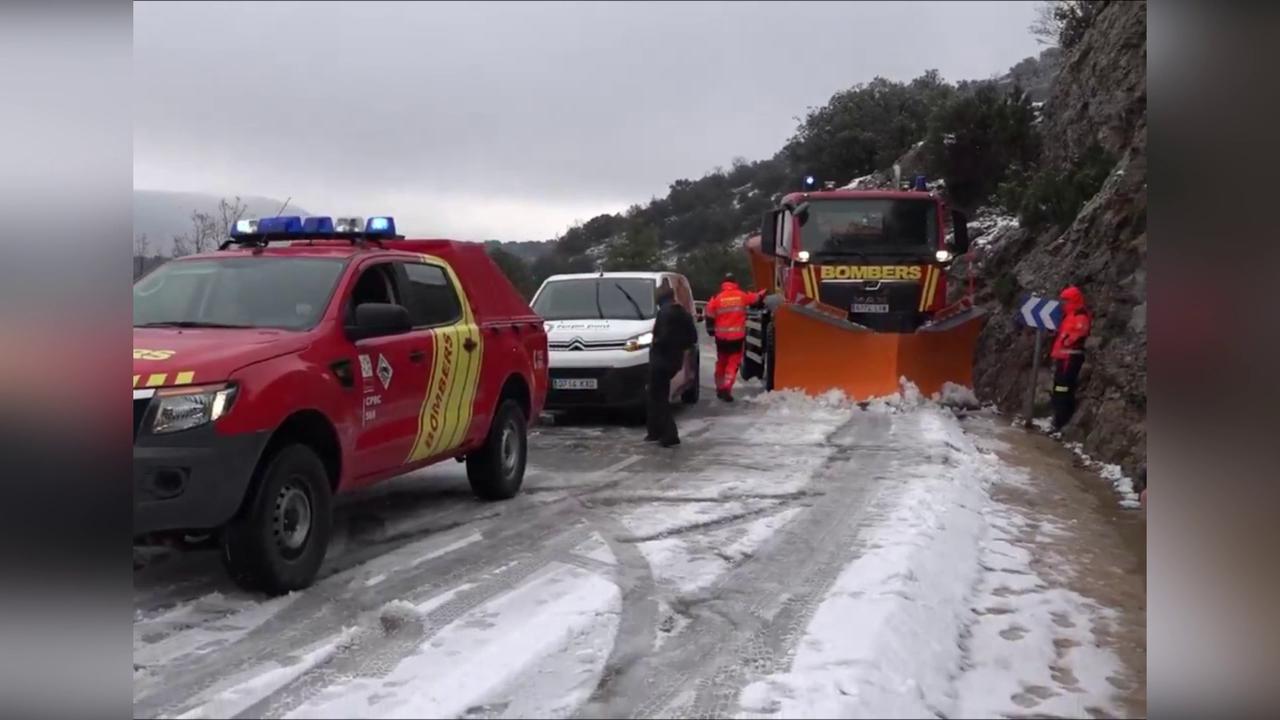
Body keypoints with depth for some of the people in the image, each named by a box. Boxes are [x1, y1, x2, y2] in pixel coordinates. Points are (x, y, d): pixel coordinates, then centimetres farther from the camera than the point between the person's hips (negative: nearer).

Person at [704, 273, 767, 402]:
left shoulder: (717, 297, -3)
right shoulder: (742, 295, -1)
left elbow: (710, 315, -1)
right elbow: (756, 298, 18)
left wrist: (711, 329, 15)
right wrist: (764, 293, 40)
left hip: (721, 336, 2)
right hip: (737, 335, -2)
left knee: (721, 362, 17)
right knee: (733, 362, -1)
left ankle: (720, 388, 27)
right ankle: (726, 389, -14)